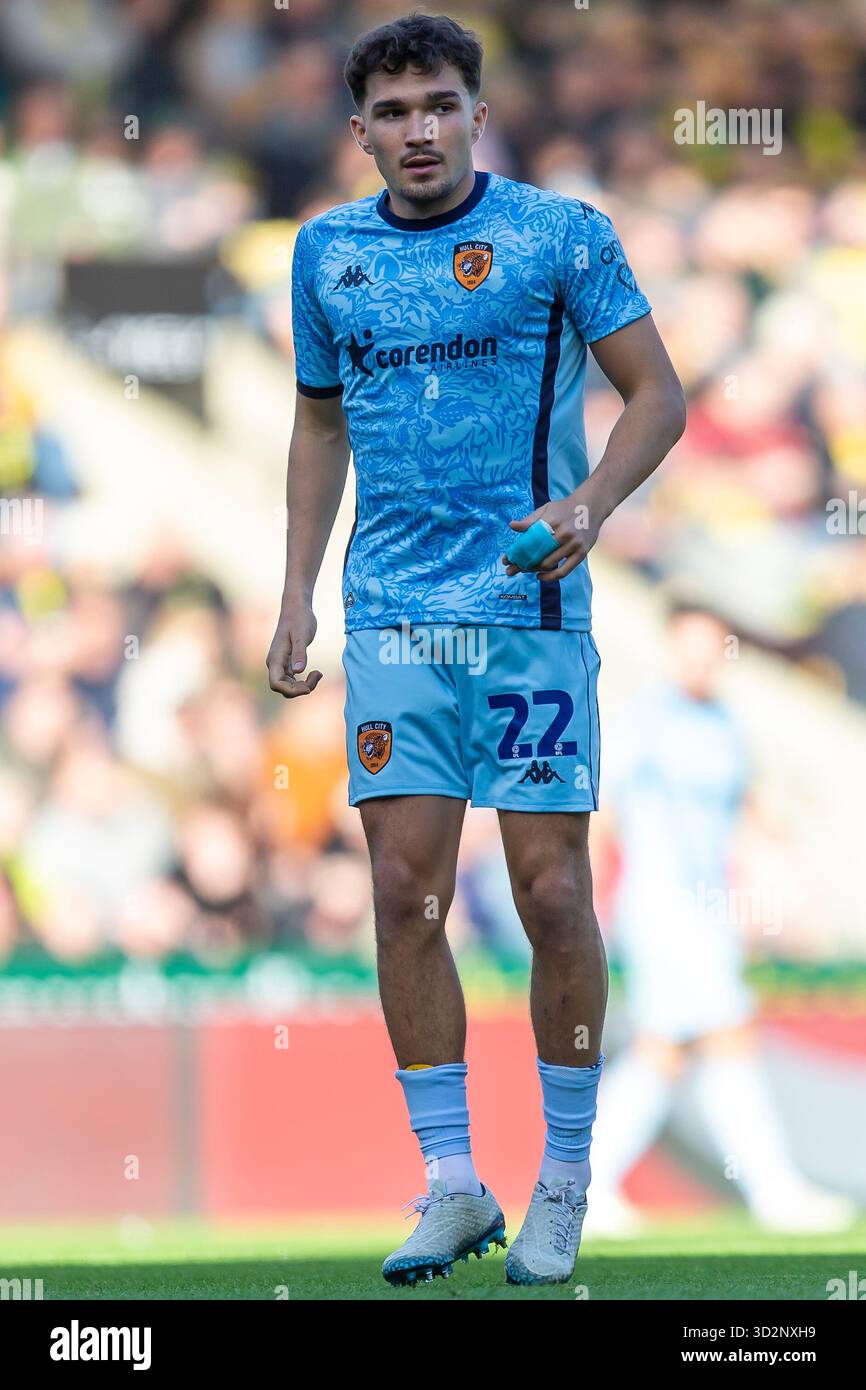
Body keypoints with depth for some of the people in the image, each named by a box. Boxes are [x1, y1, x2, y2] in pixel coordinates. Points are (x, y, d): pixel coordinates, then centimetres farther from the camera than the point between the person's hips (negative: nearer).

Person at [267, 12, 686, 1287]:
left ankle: (565, 1183, 9)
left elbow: (658, 394, 0)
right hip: (392, 613, 3)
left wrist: (590, 503, -18)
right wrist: (296, 593, 14)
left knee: (552, 895, -4)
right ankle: (452, 1185, 6)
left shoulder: (561, 234, -2)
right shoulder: (327, 253, 10)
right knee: (407, 894, -1)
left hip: (530, 603, -3)